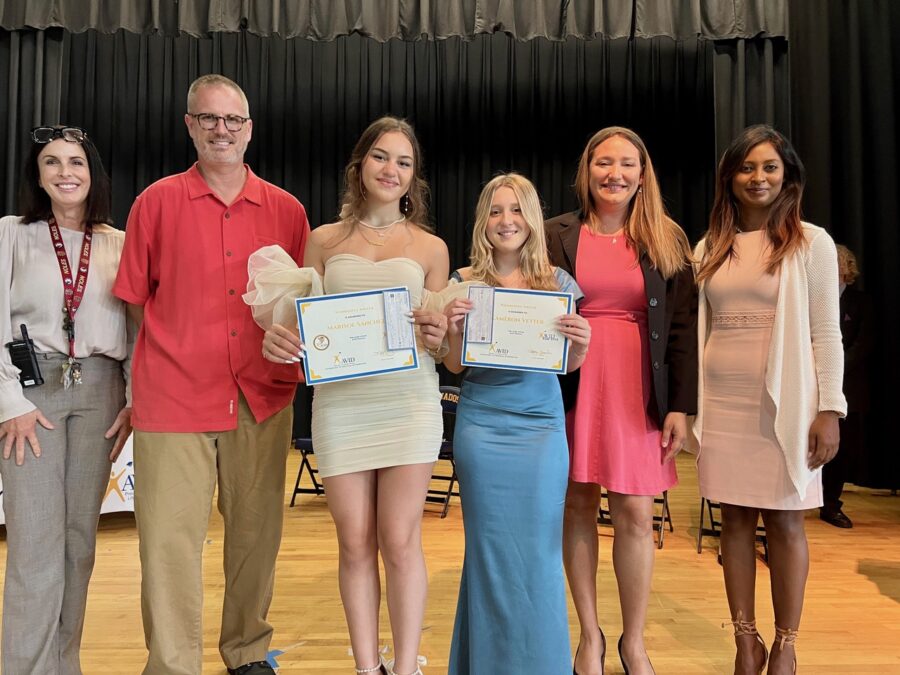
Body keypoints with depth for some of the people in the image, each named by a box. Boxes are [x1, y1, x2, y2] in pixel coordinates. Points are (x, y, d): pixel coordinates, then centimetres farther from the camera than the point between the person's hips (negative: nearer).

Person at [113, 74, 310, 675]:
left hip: (263, 398, 2)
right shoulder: (157, 202, 3)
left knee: (256, 533, 12)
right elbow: (135, 299, 7)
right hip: (174, 399, -2)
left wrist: (292, 362, -2)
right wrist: (178, 353, 0)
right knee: (170, 540, 0)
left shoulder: (286, 209, 8)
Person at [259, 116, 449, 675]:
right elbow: (302, 324, 11)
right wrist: (277, 337, -12)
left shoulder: (430, 247, 10)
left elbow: (439, 342, 12)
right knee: (356, 544, 6)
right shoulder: (324, 241, 11)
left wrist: (436, 338, -12)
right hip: (340, 401, 1)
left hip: (409, 401, -1)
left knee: (400, 541, -2)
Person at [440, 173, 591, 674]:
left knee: (538, 548, 3)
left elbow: (571, 363, 7)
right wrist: (455, 330, -15)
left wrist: (581, 342, -15)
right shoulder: (464, 283, 3)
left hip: (541, 424, 0)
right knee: (490, 548, 6)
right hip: (481, 425, 0)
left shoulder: (557, 281, 4)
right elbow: (455, 366, 5)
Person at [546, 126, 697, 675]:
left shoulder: (666, 241, 6)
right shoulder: (556, 236, 4)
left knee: (635, 515, 1)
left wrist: (681, 406, -4)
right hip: (575, 388, 0)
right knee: (579, 507, 6)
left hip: (639, 393, 0)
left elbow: (683, 329, 3)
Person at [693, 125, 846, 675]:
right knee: (736, 520, 9)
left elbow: (826, 334, -3)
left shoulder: (812, 242, 0)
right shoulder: (710, 247, 9)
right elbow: (700, 330, 11)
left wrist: (829, 409, -8)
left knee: (784, 523, 4)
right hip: (721, 404, 3)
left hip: (784, 404, -3)